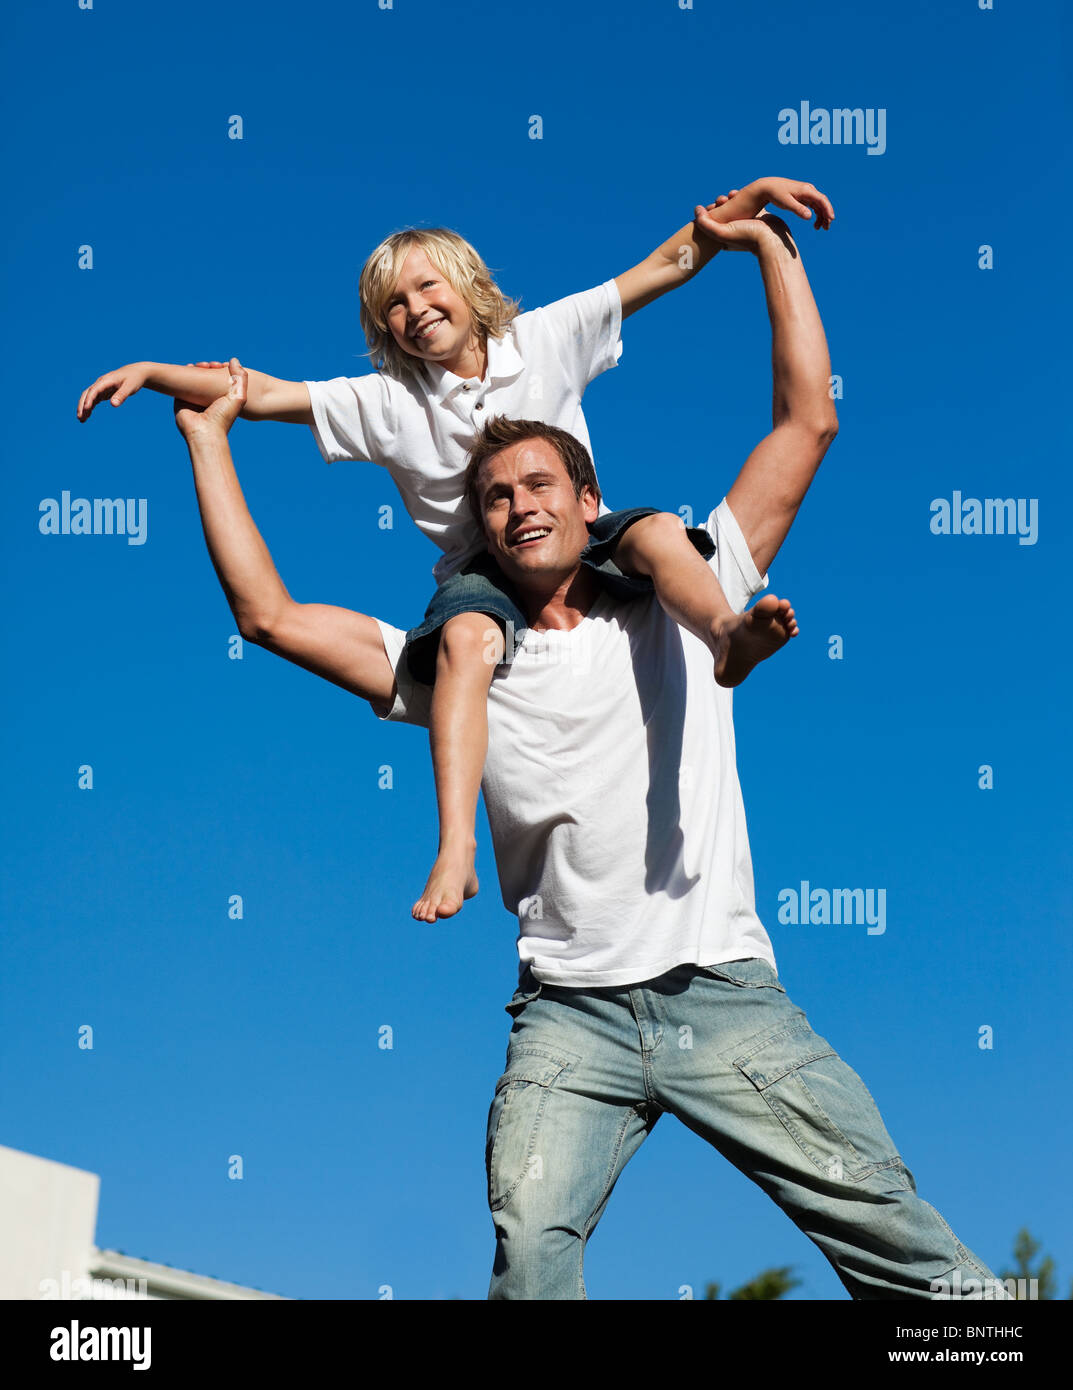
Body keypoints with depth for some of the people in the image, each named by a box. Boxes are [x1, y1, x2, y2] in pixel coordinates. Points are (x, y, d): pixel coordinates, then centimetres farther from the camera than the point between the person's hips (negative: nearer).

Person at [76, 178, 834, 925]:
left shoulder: (546, 338, 5)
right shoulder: (386, 402, 5)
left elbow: (669, 263, 5)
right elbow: (263, 392, 4)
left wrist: (749, 197, -5)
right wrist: (150, 372, -4)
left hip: (580, 541, 1)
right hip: (483, 569, -1)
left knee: (659, 532, -32)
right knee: (465, 637, -35)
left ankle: (723, 631, -61)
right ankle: (456, 848, -44)